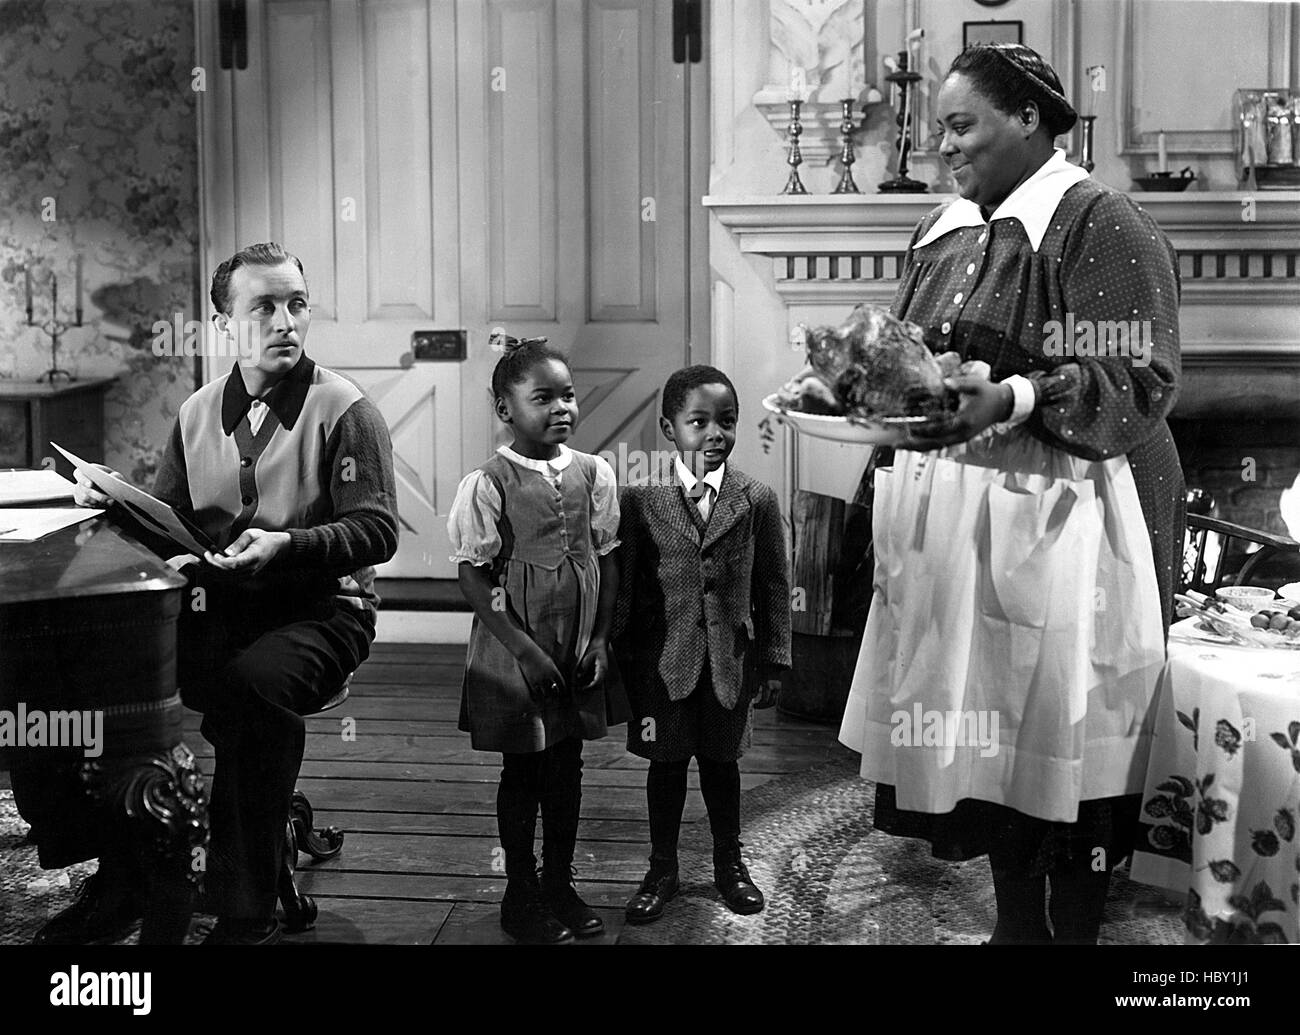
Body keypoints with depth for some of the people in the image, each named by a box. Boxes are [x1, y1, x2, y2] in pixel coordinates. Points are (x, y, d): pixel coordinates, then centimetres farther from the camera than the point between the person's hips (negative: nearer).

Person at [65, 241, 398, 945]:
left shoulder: (344, 410, -7)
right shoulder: (198, 414, 11)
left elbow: (378, 531, -14)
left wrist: (287, 544, -29)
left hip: (322, 610, -5)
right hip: (218, 608, 6)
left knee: (253, 679, -35)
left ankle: (246, 912, -23)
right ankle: (118, 882, 0)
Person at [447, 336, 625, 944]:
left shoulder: (593, 473, 0)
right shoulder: (487, 484, -12)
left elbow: (607, 562, 6)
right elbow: (473, 578, -11)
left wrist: (600, 638, -1)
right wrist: (524, 649, -17)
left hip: (579, 651, 4)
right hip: (515, 650, -4)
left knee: (567, 768, 14)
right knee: (522, 772, 9)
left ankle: (560, 883, 31)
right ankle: (521, 893, 26)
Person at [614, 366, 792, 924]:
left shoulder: (757, 500, -2)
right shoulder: (639, 501, -5)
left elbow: (773, 586, 2)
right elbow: (624, 586, -1)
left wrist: (773, 662, 2)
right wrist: (623, 662, -1)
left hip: (730, 660, 1)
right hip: (663, 661, -1)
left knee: (721, 761, 13)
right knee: (666, 763, 9)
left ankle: (729, 863, 33)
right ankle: (662, 870, 26)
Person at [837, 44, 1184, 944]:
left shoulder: (1101, 226, -9)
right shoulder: (947, 231, 14)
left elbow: (1141, 382, -16)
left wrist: (1015, 398, -27)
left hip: (1058, 525, -7)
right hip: (953, 518, 7)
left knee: (1062, 740, 2)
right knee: (986, 733, 12)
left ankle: (1075, 929, 19)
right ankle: (1016, 922, 29)